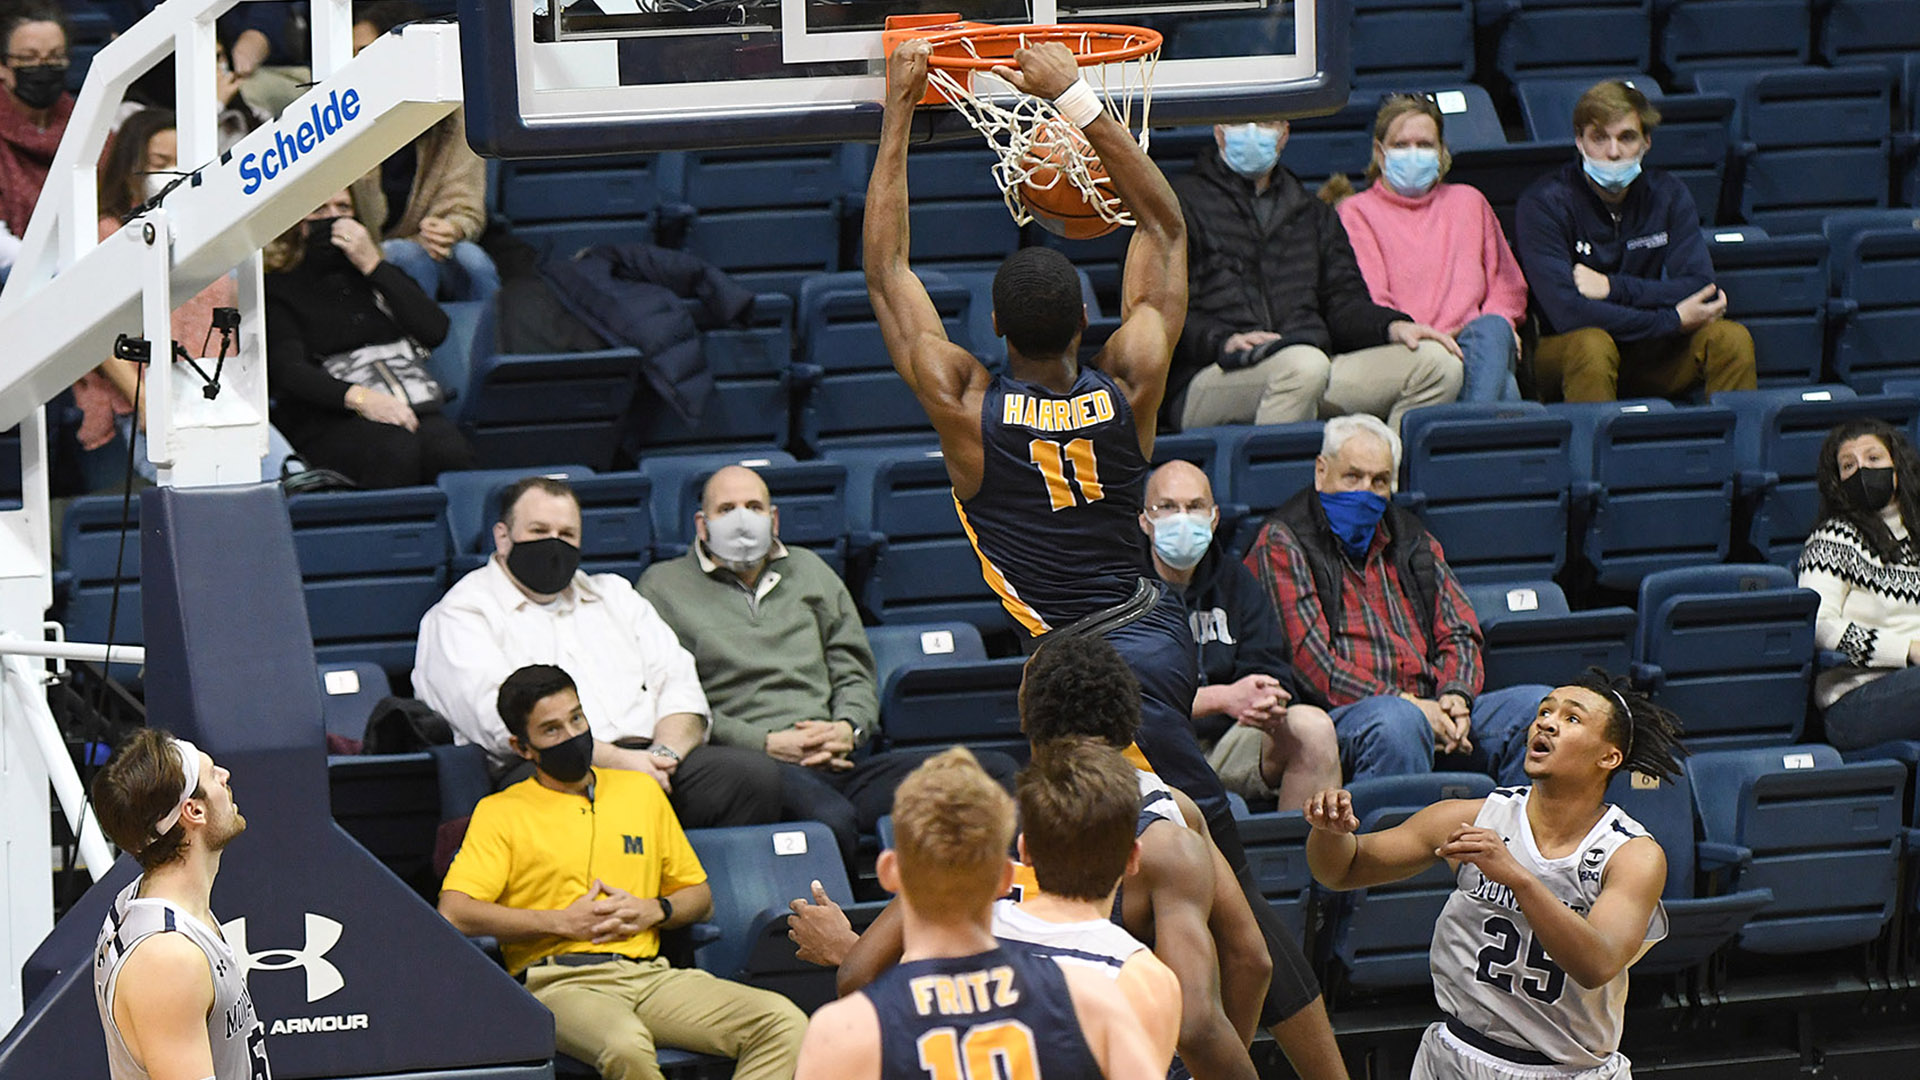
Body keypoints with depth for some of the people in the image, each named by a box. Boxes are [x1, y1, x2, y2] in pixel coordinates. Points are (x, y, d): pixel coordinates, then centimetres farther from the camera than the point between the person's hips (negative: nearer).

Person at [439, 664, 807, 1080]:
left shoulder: (640, 792, 23)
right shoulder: (500, 813, 9)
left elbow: (699, 896, 28)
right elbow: (454, 912, -5)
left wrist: (652, 912, 5)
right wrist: (563, 922, -7)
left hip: (650, 974, 5)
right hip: (560, 980, -5)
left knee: (783, 1022, -21)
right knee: (626, 1046, -41)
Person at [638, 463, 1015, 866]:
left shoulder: (811, 573, 28)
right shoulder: (664, 588, 12)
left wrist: (847, 730, 1)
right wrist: (767, 743, -9)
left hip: (834, 761, 6)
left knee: (998, 772, -17)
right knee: (832, 818, -43)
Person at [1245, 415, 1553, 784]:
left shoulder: (1413, 542, 25)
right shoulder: (1283, 543, 5)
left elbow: (1458, 632, 21)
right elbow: (1309, 659, -7)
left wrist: (1456, 695, -4)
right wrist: (1408, 704, -16)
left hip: (1430, 707, 6)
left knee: (1536, 705, -17)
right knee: (1397, 720, -40)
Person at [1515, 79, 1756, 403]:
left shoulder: (1667, 196, 1)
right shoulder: (1544, 204, -13)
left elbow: (1701, 290, -8)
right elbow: (1566, 312, -24)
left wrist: (1614, 288, -19)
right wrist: (1673, 321, -21)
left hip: (1649, 352, 4)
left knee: (1730, 338, -20)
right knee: (1592, 344, -37)